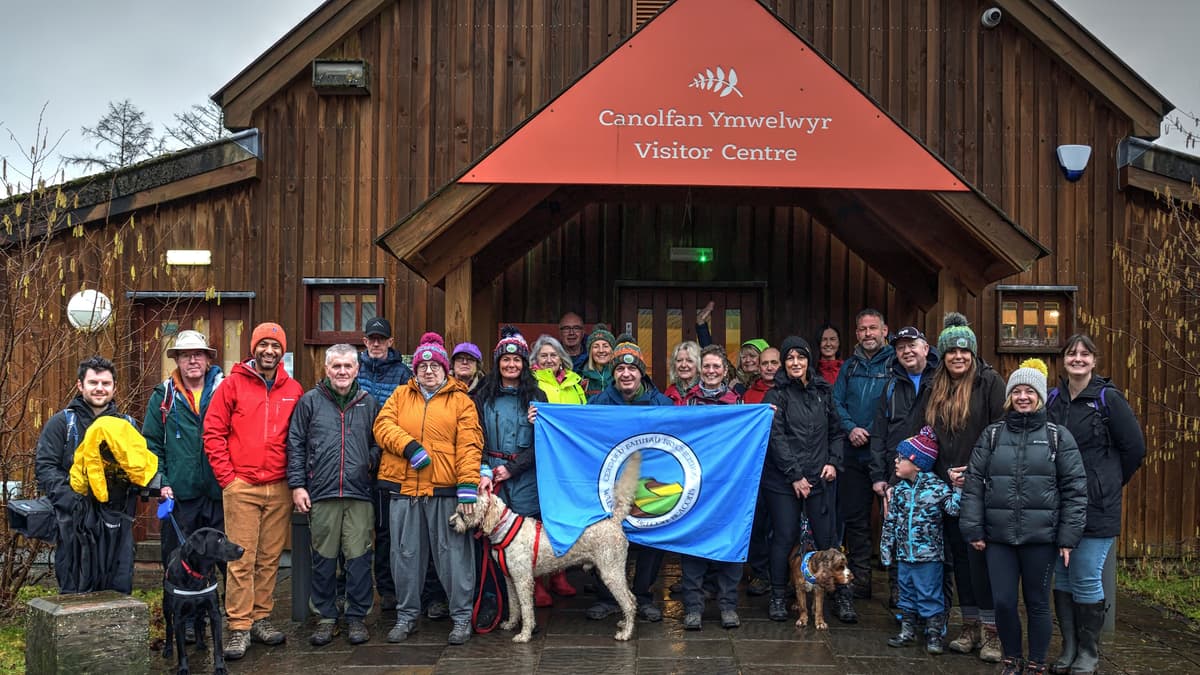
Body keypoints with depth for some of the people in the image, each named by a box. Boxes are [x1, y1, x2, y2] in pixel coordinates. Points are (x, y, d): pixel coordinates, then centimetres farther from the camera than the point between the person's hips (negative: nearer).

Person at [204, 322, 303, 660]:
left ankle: (261, 618, 20)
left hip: (279, 489, 3)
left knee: (270, 558, 8)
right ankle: (239, 627, 3)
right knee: (241, 559, -2)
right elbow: (213, 432, 0)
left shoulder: (293, 390, 8)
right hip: (241, 487, -3)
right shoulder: (233, 384, 1)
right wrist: (226, 477, -5)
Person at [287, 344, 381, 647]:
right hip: (321, 493, -1)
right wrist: (297, 484, -1)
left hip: (360, 495, 1)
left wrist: (371, 461, -3)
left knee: (358, 556, 1)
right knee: (324, 557, 6)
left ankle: (357, 616, 12)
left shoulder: (369, 403, 11)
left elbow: (378, 443, 17)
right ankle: (326, 616, 18)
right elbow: (295, 445, 5)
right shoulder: (310, 401, 6)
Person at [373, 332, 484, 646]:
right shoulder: (401, 395, 14)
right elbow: (383, 426, 1)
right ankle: (406, 616, 24)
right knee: (406, 554, 11)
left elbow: (469, 446, -3)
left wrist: (467, 487, -13)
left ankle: (462, 617, 14)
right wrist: (410, 447, -14)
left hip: (446, 490, -3)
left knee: (454, 554, 2)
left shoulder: (460, 401, 5)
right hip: (404, 488, 3)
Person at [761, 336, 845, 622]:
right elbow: (776, 438, -8)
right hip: (783, 479, -3)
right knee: (785, 537, -1)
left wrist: (833, 462, 4)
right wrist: (794, 475, -12)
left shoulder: (823, 391, 11)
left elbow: (836, 430, 17)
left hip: (820, 477, 3)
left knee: (827, 537, 1)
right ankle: (778, 597, 11)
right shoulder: (776, 395, -2)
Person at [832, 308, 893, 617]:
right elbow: (836, 402, 11)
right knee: (855, 517, 6)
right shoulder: (849, 366, 14)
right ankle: (859, 581, 15)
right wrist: (850, 428, -6)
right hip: (855, 454, 4)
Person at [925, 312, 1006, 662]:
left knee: (980, 554, -6)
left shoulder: (989, 382, -4)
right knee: (959, 554, 9)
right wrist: (941, 475, 7)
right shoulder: (936, 389, 13)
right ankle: (970, 625, 19)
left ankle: (991, 630, 3)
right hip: (948, 486, 6)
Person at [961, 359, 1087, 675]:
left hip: (1041, 536, -1)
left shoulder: (1058, 436, 1)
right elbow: (974, 484, 5)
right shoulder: (992, 435, 6)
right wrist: (974, 530, -1)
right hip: (999, 536, 2)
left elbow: (1075, 489, -1)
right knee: (1003, 602, 3)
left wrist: (1068, 537, -6)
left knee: (1037, 603, 8)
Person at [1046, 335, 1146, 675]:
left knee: (1086, 579, -2)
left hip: (1094, 507, -5)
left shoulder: (1108, 398, -6)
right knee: (1062, 577, 10)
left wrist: (1109, 484, 4)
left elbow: (1135, 447, -3)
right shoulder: (1052, 399, 8)